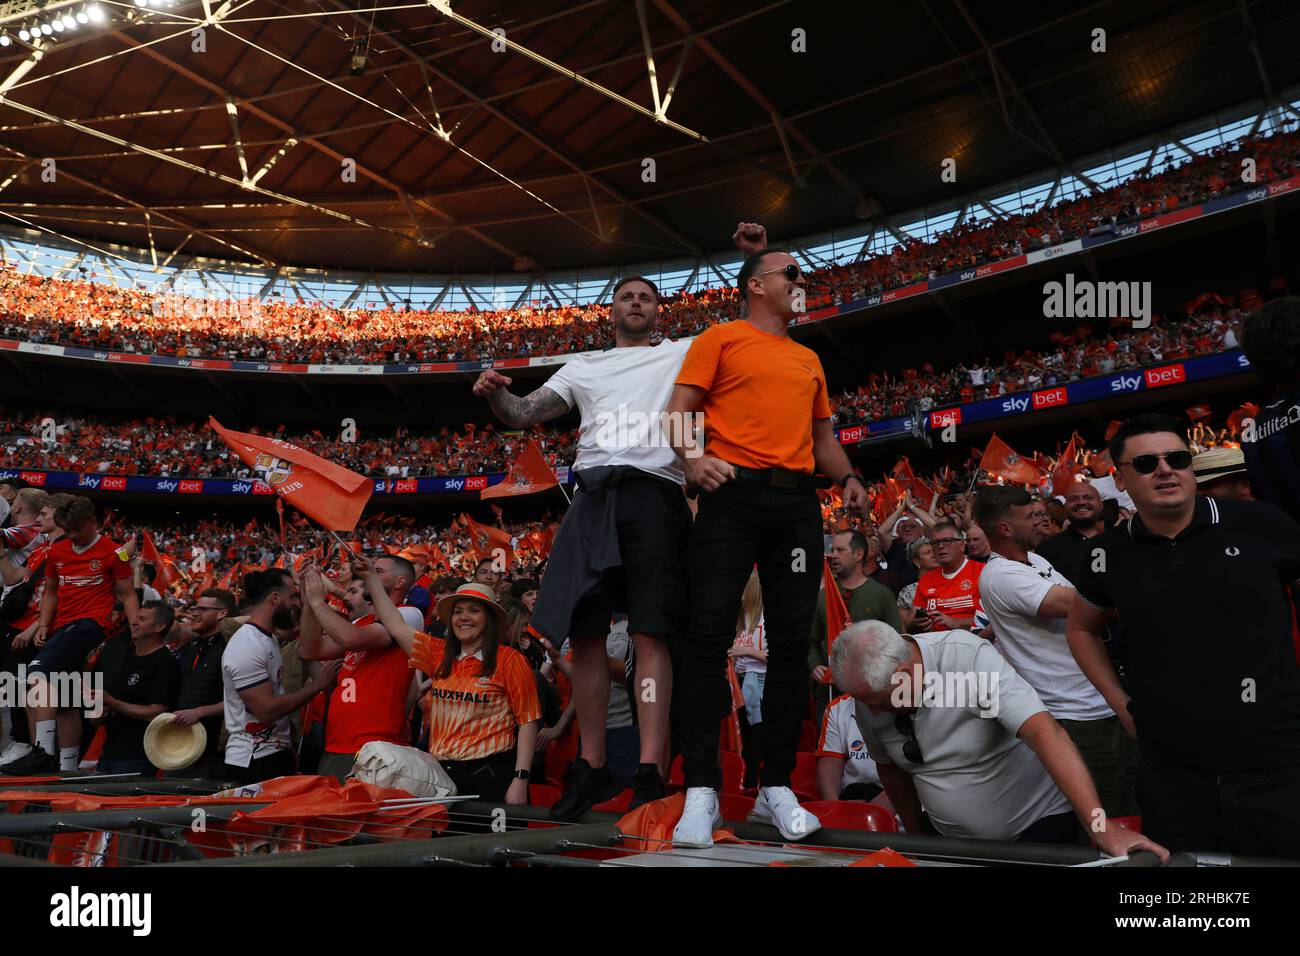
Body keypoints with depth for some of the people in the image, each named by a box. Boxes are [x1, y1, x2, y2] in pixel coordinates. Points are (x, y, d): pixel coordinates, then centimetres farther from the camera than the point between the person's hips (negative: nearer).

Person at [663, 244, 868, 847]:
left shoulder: (808, 359, 26)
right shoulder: (721, 339, 10)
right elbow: (679, 410, 1)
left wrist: (847, 477, 10)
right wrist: (691, 458, -19)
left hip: (798, 501, 5)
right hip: (733, 493, -5)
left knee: (792, 642, 2)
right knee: (710, 633, -12)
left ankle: (776, 788, 11)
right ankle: (702, 792, -8)